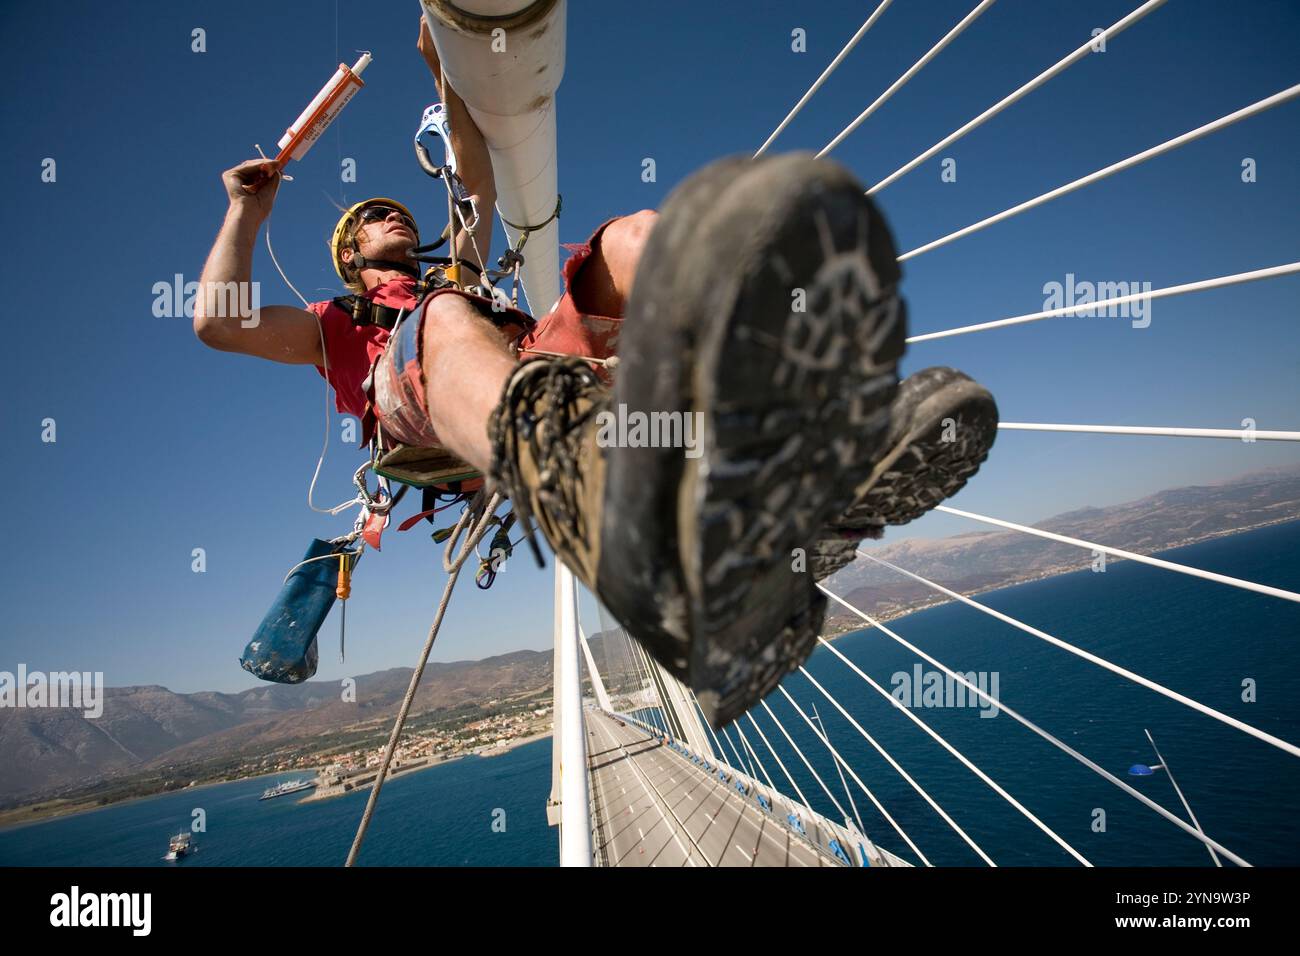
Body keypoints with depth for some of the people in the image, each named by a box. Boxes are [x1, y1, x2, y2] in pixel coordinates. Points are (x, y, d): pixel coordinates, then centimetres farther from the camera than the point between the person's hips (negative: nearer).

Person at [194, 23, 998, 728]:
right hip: (420, 398, -3)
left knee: (635, 236, -19)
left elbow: (484, 184, 48)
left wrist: (446, 72, 48)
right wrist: (248, 211, 34)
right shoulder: (341, 328, 37)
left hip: (556, 354, 4)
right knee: (449, 317, -37)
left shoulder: (462, 277, 47)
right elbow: (217, 322, 26)